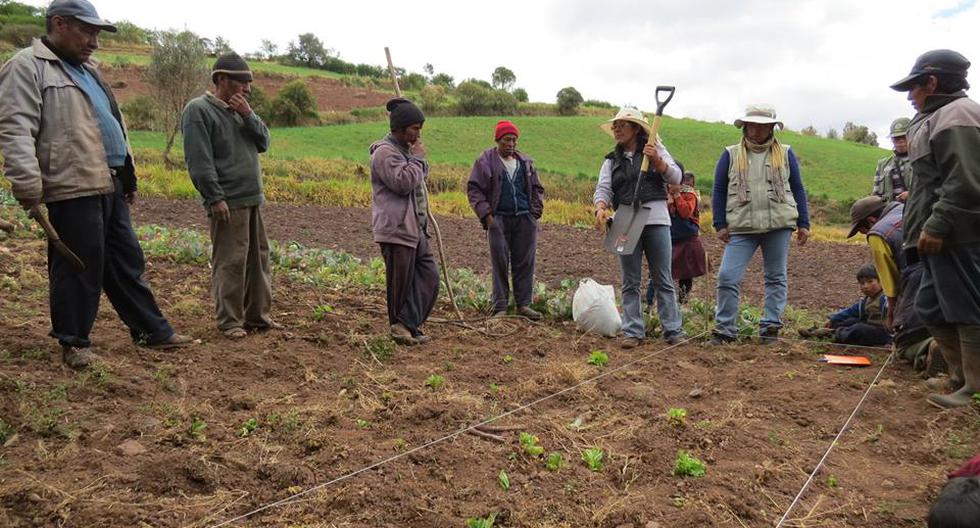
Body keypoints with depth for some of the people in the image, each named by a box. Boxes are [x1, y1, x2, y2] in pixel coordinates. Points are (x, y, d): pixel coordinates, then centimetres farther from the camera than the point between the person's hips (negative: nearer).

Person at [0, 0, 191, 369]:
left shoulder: (86, 70, 23)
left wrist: (129, 175, 26)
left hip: (109, 185, 9)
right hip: (73, 188, -9)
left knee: (126, 261, 13)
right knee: (79, 267, -1)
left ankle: (152, 330, 21)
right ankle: (74, 341, 14)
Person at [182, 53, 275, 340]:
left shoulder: (240, 110, 16)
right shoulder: (199, 110, -8)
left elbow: (264, 142, 10)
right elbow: (199, 160, -14)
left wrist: (248, 116, -4)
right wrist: (215, 198, -18)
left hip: (252, 200, 8)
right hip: (228, 203, -8)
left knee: (258, 259, 11)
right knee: (230, 263, -4)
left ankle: (257, 315, 21)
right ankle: (229, 321, 6)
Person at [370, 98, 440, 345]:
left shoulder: (405, 150, 20)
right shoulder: (385, 151, -11)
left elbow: (421, 176, 33)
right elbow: (403, 182, -22)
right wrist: (417, 158, -10)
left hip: (415, 228, 10)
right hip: (396, 229, -10)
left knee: (429, 276, 6)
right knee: (401, 282, -1)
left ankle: (407, 325, 10)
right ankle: (401, 326, 11)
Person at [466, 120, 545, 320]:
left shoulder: (525, 161, 15)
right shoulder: (486, 161, 2)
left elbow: (537, 189, 21)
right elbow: (474, 189, -1)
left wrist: (535, 212, 8)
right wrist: (486, 215, -8)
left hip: (525, 219, 4)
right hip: (499, 219, -4)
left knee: (525, 263, 4)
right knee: (500, 264, -2)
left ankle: (523, 304, 12)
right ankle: (500, 307, 4)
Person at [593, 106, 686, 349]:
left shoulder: (656, 150, 10)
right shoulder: (612, 160, 15)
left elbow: (676, 177, 2)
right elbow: (603, 188, 4)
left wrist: (657, 160, -14)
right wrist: (601, 208, -17)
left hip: (656, 219, -2)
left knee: (663, 280, 1)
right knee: (630, 282, 3)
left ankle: (673, 330, 7)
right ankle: (633, 331, 9)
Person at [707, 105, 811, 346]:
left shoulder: (785, 154, 11)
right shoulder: (731, 154, 9)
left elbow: (798, 189, 13)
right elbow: (719, 191, 8)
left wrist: (803, 223, 7)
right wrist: (720, 224, 0)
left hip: (779, 226, 1)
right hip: (741, 228, -1)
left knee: (776, 277, 6)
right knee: (728, 277, -9)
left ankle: (771, 327, 15)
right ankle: (724, 329, 0)